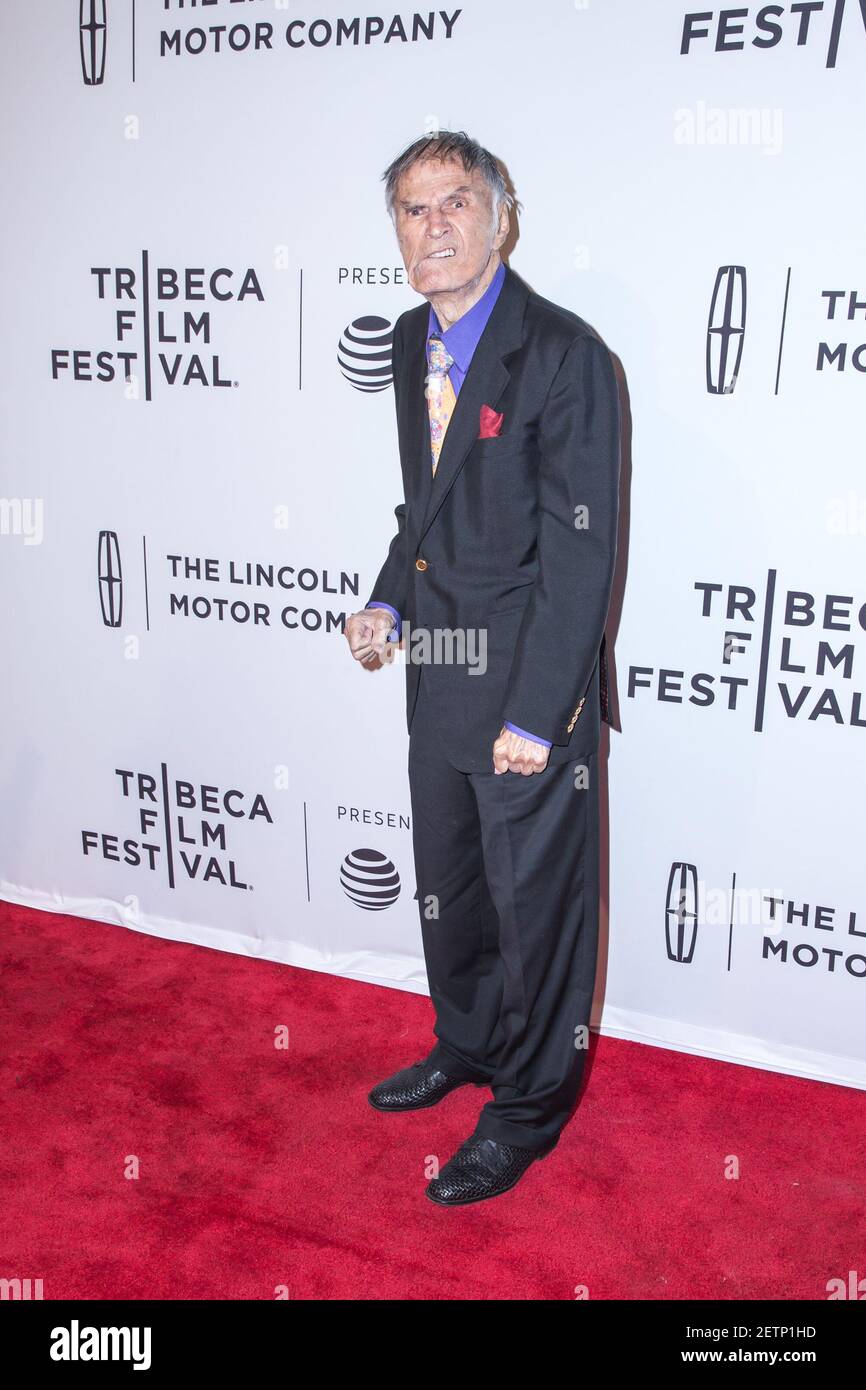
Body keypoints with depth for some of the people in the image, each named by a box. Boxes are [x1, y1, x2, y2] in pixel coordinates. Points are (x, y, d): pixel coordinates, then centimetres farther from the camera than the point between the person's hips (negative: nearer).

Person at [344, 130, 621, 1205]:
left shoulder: (562, 353, -18)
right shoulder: (413, 342, 7)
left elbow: (582, 550, -20)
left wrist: (536, 714, -21)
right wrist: (387, 602, 4)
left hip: (529, 683, -8)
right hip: (437, 674, 8)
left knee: (535, 898, 8)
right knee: (446, 882, 22)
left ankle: (527, 1107, 30)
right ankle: (467, 1045, 47)